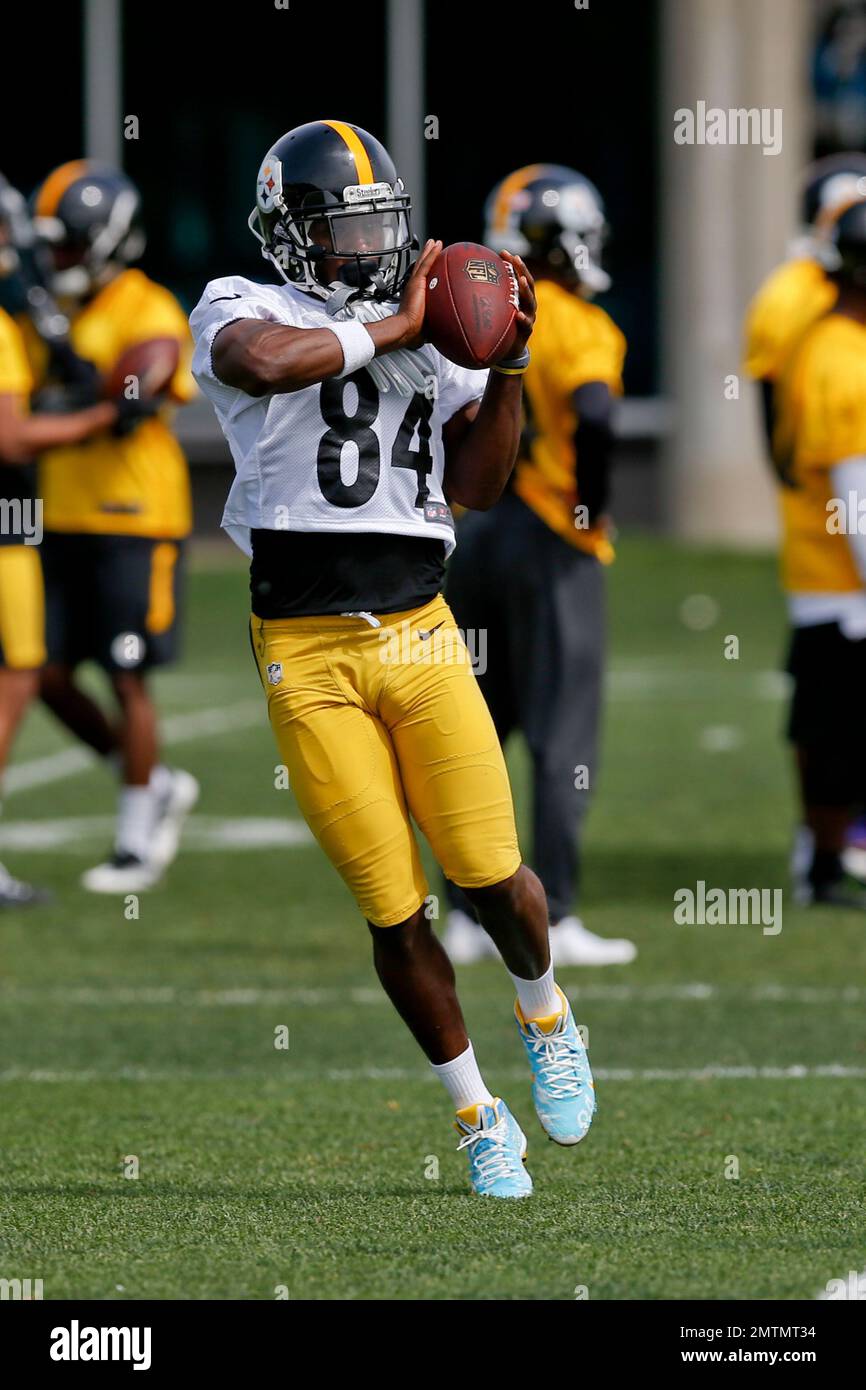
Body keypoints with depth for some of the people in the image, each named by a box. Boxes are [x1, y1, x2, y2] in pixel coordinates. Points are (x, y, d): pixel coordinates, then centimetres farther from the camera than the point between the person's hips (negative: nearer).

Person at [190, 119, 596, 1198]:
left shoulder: (424, 345, 15)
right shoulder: (241, 310, 1)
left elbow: (476, 485, 8)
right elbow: (263, 361, -24)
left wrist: (507, 366, -2)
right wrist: (389, 330, -14)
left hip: (420, 638, 3)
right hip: (306, 656, -3)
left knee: (492, 878, -4)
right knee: (393, 913, 0)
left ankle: (546, 1019, 30)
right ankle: (480, 1120, 19)